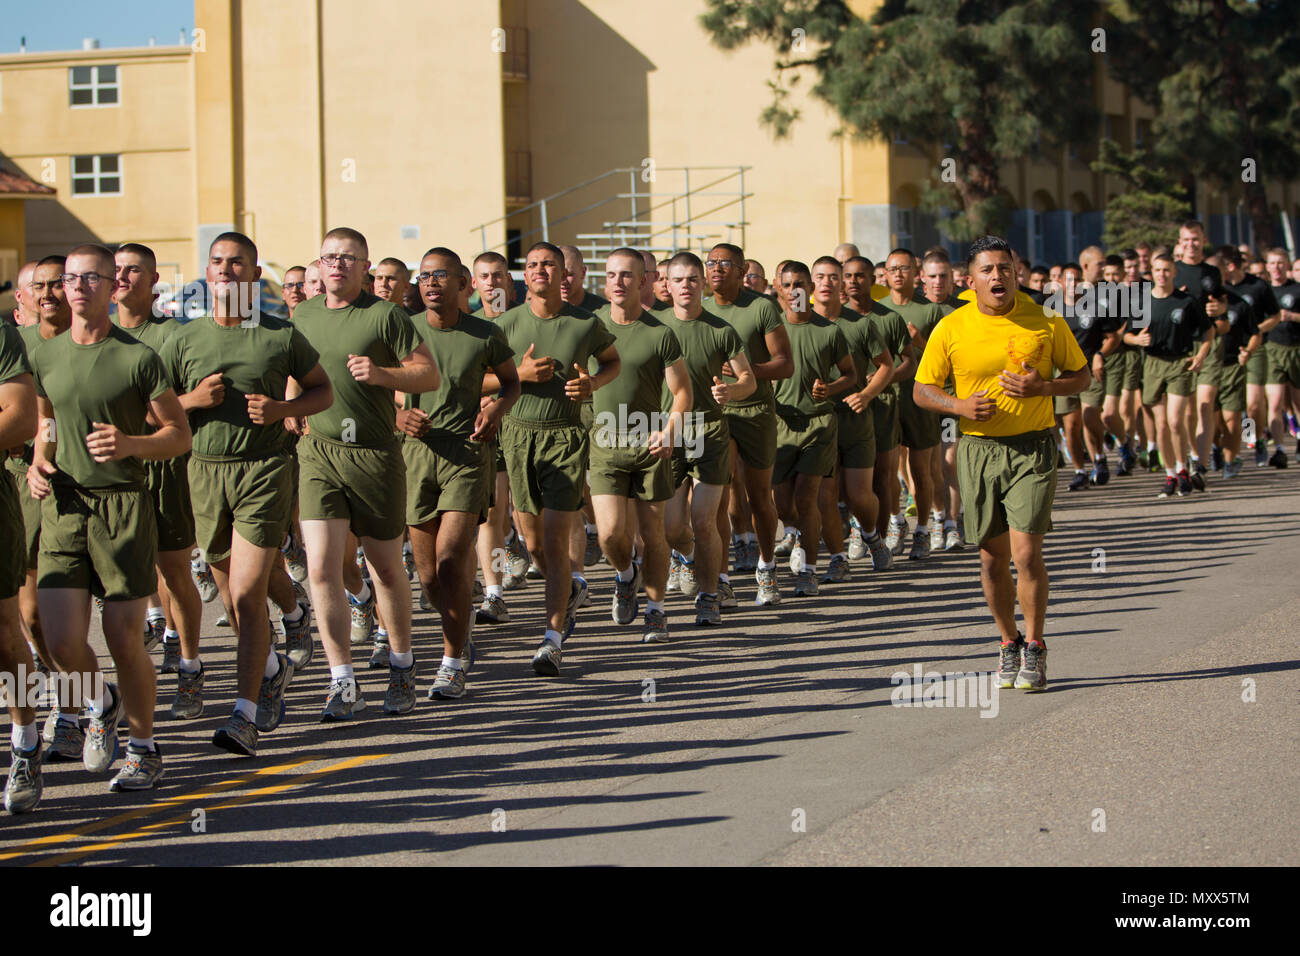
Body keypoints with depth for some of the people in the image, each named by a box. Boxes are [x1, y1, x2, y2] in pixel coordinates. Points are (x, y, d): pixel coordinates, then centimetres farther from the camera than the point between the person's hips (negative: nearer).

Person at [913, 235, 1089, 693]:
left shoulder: (1045, 323, -1)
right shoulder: (951, 329, 0)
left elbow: (1081, 375, 8)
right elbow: (922, 389, 7)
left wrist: (1041, 388, -11)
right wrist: (960, 405, -12)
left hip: (1032, 448, -2)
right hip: (978, 449, 2)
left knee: (1026, 551, -12)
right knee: (993, 556, 6)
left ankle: (1034, 648, 2)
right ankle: (1009, 644, 24)